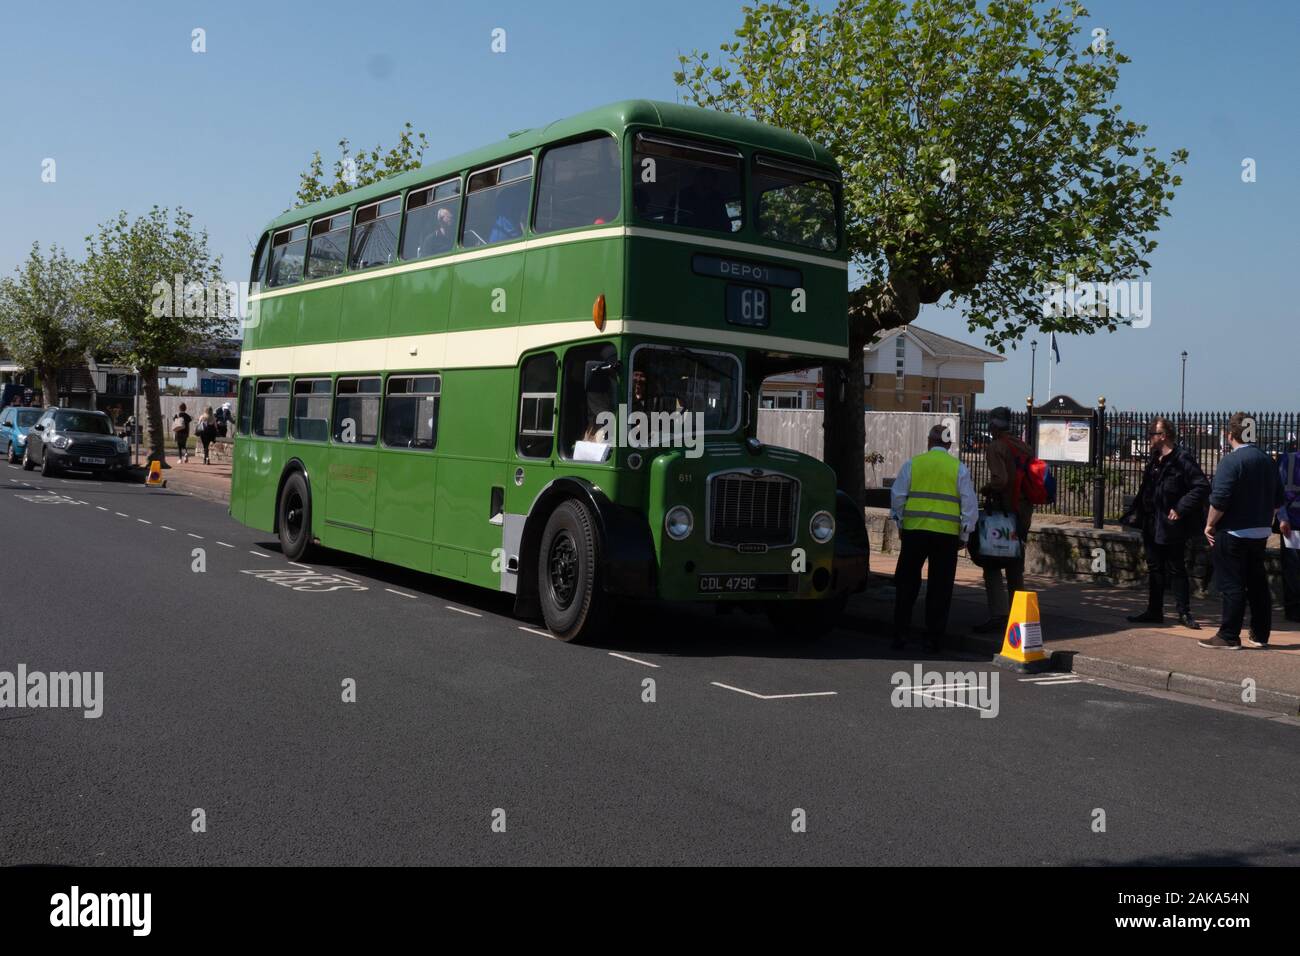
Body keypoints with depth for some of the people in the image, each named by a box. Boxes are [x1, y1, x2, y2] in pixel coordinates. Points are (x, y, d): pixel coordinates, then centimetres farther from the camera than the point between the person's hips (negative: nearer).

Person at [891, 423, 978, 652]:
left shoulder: (912, 464, 4)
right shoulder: (959, 468, 4)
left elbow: (897, 496, 5)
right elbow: (970, 505, 3)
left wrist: (899, 522, 16)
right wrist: (964, 534, 10)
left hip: (914, 530, 0)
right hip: (947, 534, 0)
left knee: (907, 583, 10)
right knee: (939, 587, 7)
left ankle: (900, 633, 8)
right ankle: (933, 638, 8)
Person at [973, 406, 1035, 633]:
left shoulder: (995, 447, -11)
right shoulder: (1023, 447, 12)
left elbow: (1000, 480, -23)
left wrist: (986, 490, -6)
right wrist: (1027, 506, 17)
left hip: (1003, 511, -7)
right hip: (1024, 513, 8)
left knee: (992, 566, -4)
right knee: (1016, 568, 14)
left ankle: (998, 616, -11)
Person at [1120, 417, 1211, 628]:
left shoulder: (1183, 459, -15)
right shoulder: (1155, 460, 12)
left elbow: (1202, 487, -20)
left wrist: (1180, 509, -22)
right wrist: (1136, 512, 14)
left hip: (1172, 529, -8)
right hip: (1152, 527, 8)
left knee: (1176, 570, 0)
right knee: (1155, 569, 13)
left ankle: (1184, 613, 10)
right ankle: (1154, 612, 20)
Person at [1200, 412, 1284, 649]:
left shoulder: (1231, 461, -15)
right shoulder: (1268, 461, 8)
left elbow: (1219, 500, -21)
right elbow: (1278, 500, 15)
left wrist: (1210, 525, -9)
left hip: (1233, 532, -7)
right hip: (1261, 533, 7)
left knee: (1232, 586, -3)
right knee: (1258, 584, 14)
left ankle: (1229, 636, 0)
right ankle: (1260, 635, 20)